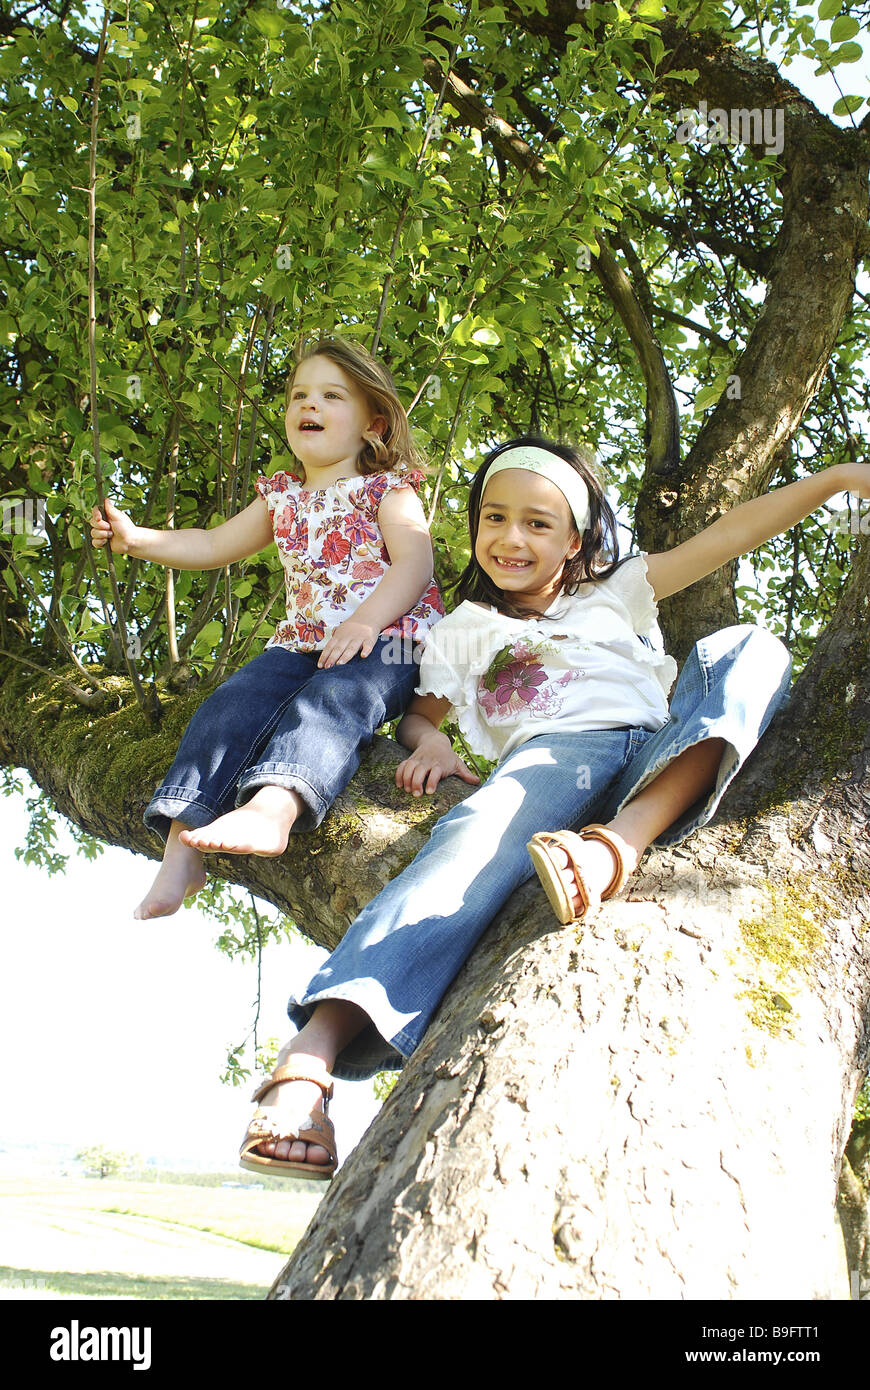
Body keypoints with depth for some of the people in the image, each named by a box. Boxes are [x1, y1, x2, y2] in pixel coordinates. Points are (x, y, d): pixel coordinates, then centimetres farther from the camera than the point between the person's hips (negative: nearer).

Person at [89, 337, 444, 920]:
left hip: (388, 638, -5)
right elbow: (214, 546, 30)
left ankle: (273, 808, -62)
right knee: (230, 707, -19)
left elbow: (414, 562, -12)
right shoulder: (282, 497, 21)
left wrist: (365, 621, -28)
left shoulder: (387, 489, 4)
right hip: (303, 643, 6)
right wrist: (135, 538, 18)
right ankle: (182, 852, -27)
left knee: (331, 698, -36)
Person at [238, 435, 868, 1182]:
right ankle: (311, 1056, -54)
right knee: (481, 834, -36)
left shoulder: (614, 592, 30)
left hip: (670, 763, 3)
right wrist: (428, 739, 4)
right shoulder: (461, 633, 30)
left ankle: (620, 841, -46)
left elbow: (730, 534, 23)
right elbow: (419, 711, 30)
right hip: (552, 758, -2)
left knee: (746, 648, -21)